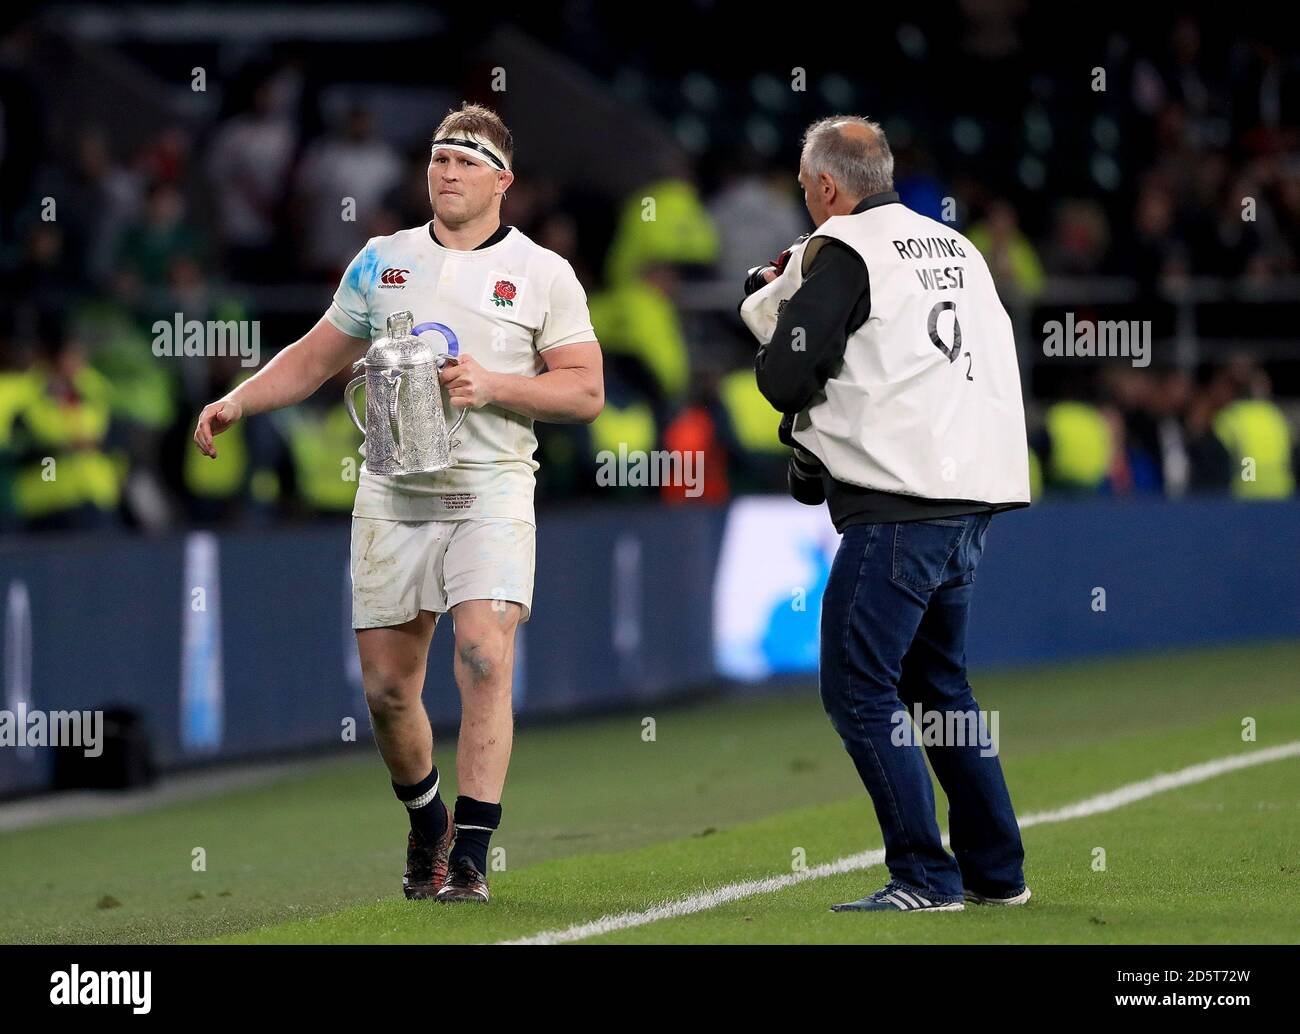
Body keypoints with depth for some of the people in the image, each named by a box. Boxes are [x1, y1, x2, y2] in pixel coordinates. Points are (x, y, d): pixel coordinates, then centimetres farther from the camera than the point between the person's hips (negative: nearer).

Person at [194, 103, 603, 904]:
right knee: (387, 686, 4)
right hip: (393, 496, 4)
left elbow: (585, 390, -1)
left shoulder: (543, 274, 2)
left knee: (485, 658, -20)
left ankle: (469, 858, -20)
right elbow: (316, 357, 17)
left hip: (490, 494, -3)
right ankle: (426, 823, 30)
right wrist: (237, 402, 3)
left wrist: (493, 386, -15)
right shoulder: (383, 262, 11)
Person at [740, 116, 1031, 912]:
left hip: (898, 510, -8)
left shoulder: (842, 251, -6)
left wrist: (771, 313, 14)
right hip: (976, 497, 8)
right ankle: (997, 871, 20)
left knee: (859, 690, -4)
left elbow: (785, 380, -8)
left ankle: (925, 876, -9)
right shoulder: (957, 248, 17)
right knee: (939, 684, 19)